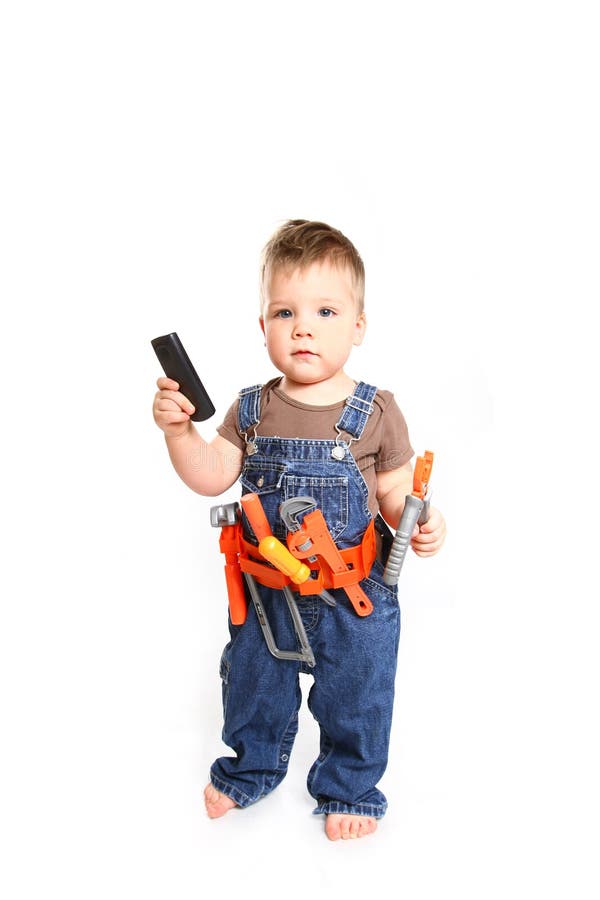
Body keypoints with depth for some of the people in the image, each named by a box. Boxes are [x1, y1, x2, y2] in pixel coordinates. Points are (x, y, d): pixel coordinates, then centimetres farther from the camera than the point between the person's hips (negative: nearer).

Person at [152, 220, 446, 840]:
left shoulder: (375, 412, -12)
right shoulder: (252, 409, -4)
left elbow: (395, 493, -5)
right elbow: (211, 477, -1)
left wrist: (421, 524, -24)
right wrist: (178, 429, -14)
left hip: (354, 593, -2)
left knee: (355, 698, 14)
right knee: (253, 686, 22)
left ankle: (349, 787, 41)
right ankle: (252, 767, 50)